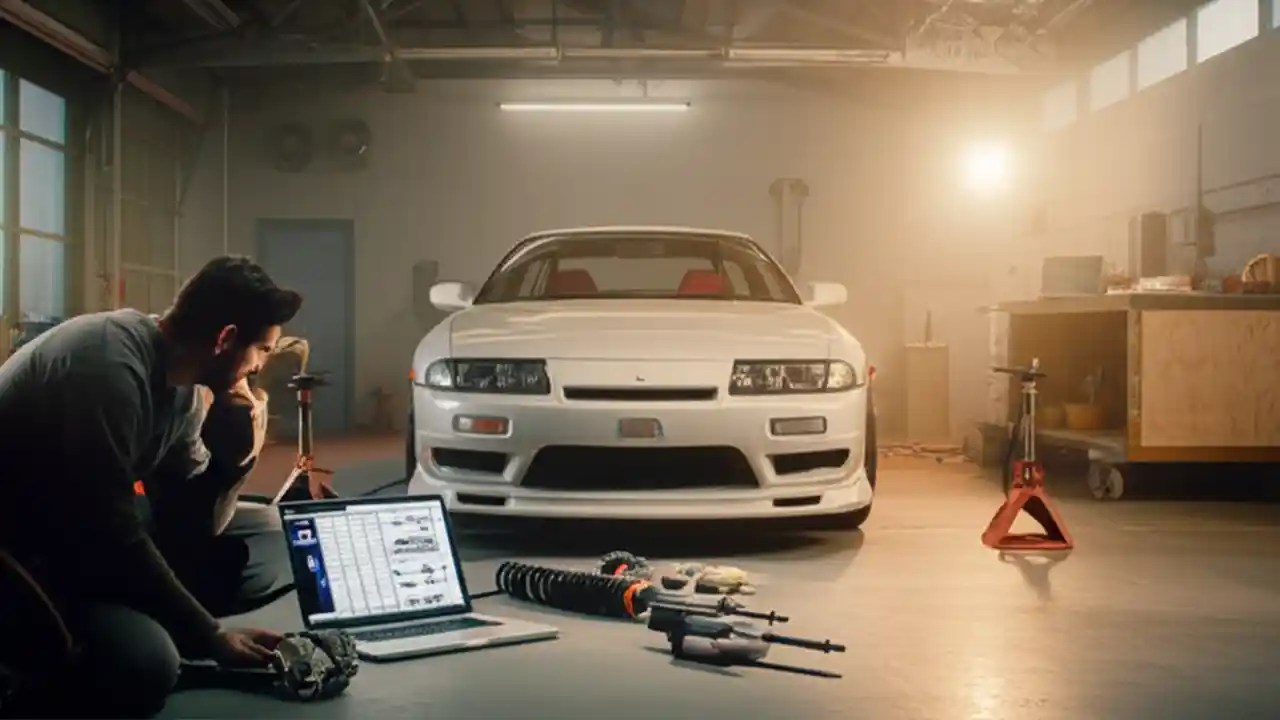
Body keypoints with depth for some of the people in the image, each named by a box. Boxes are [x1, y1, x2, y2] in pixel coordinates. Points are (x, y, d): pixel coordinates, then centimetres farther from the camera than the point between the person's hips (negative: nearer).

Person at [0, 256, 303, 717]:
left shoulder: (182, 383, -1)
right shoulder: (107, 366, -29)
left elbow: (187, 526, 2)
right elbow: (113, 539, -28)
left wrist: (238, 453, -16)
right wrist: (211, 637, -20)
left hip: (96, 531, 9)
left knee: (271, 552, 2)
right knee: (146, 663, -32)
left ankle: (90, 622, 0)